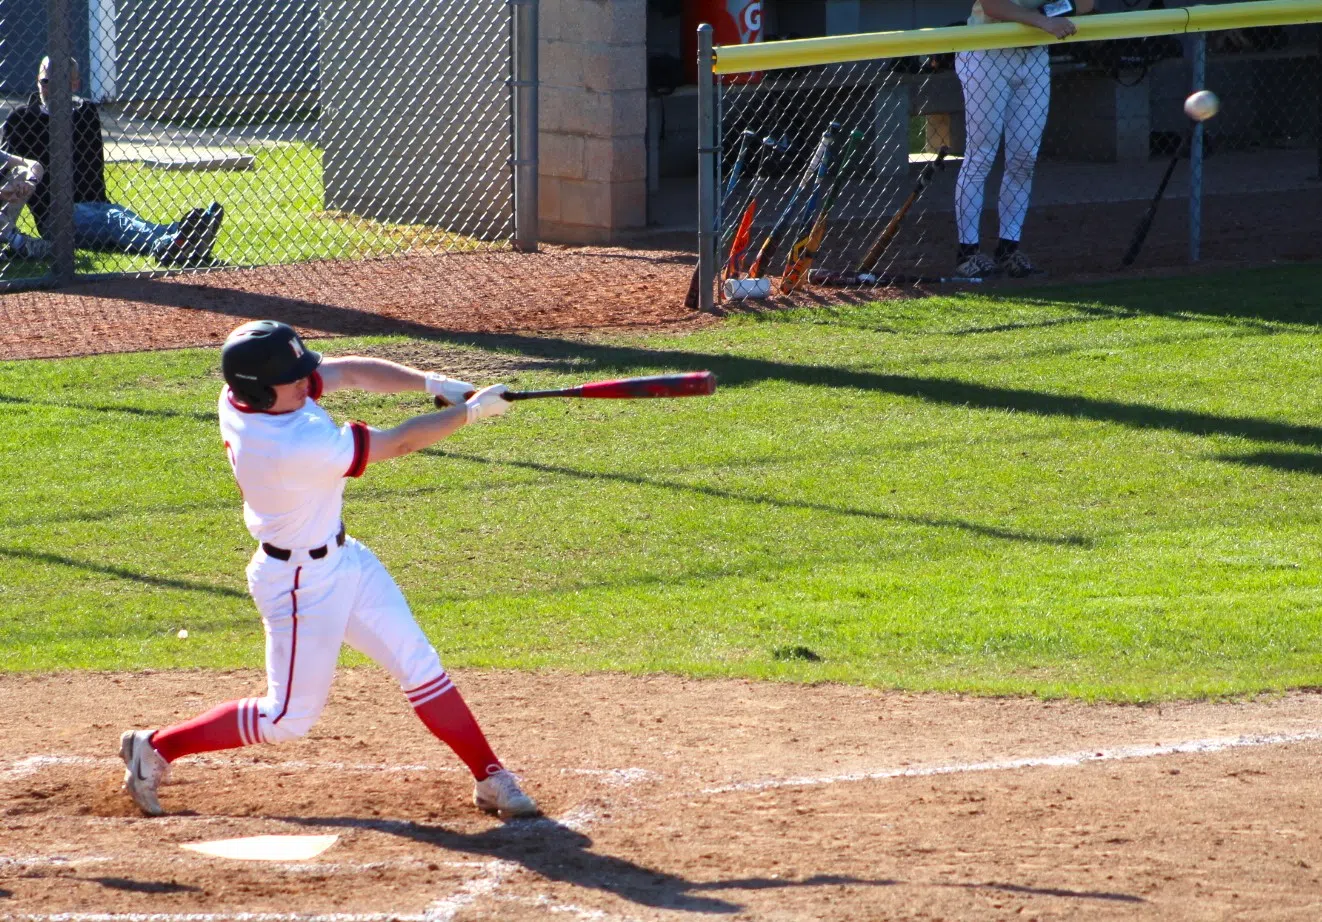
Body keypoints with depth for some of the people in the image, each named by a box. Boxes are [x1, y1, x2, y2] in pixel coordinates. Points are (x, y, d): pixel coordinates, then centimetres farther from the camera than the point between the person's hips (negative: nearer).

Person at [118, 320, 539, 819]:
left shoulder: (242, 393, -12)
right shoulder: (294, 447, -35)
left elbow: (349, 371, -2)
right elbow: (399, 443, -26)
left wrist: (431, 382, -13)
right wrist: (470, 411, -16)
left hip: (342, 557, 9)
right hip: (302, 583, -9)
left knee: (420, 666, 9)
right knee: (289, 717, 4)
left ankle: (490, 778, 15)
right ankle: (156, 748, 17)